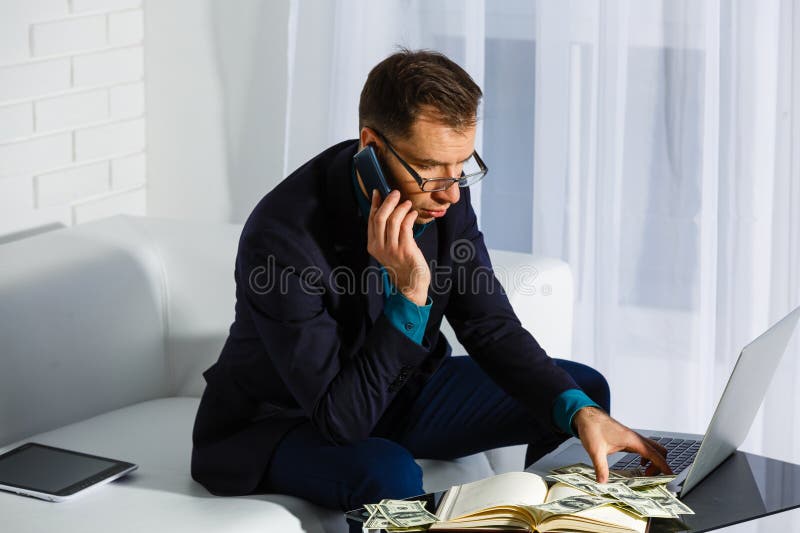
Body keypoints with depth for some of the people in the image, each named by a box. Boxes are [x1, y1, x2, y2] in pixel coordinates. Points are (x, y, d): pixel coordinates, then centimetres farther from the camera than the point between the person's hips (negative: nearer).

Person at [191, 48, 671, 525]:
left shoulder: (442, 197, -13)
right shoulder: (284, 236, -33)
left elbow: (492, 328, -6)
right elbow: (339, 418, -32)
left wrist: (581, 412, -21)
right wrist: (409, 294, -39)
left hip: (398, 390, 7)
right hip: (281, 423, -7)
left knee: (584, 390, 1)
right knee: (388, 473, -38)